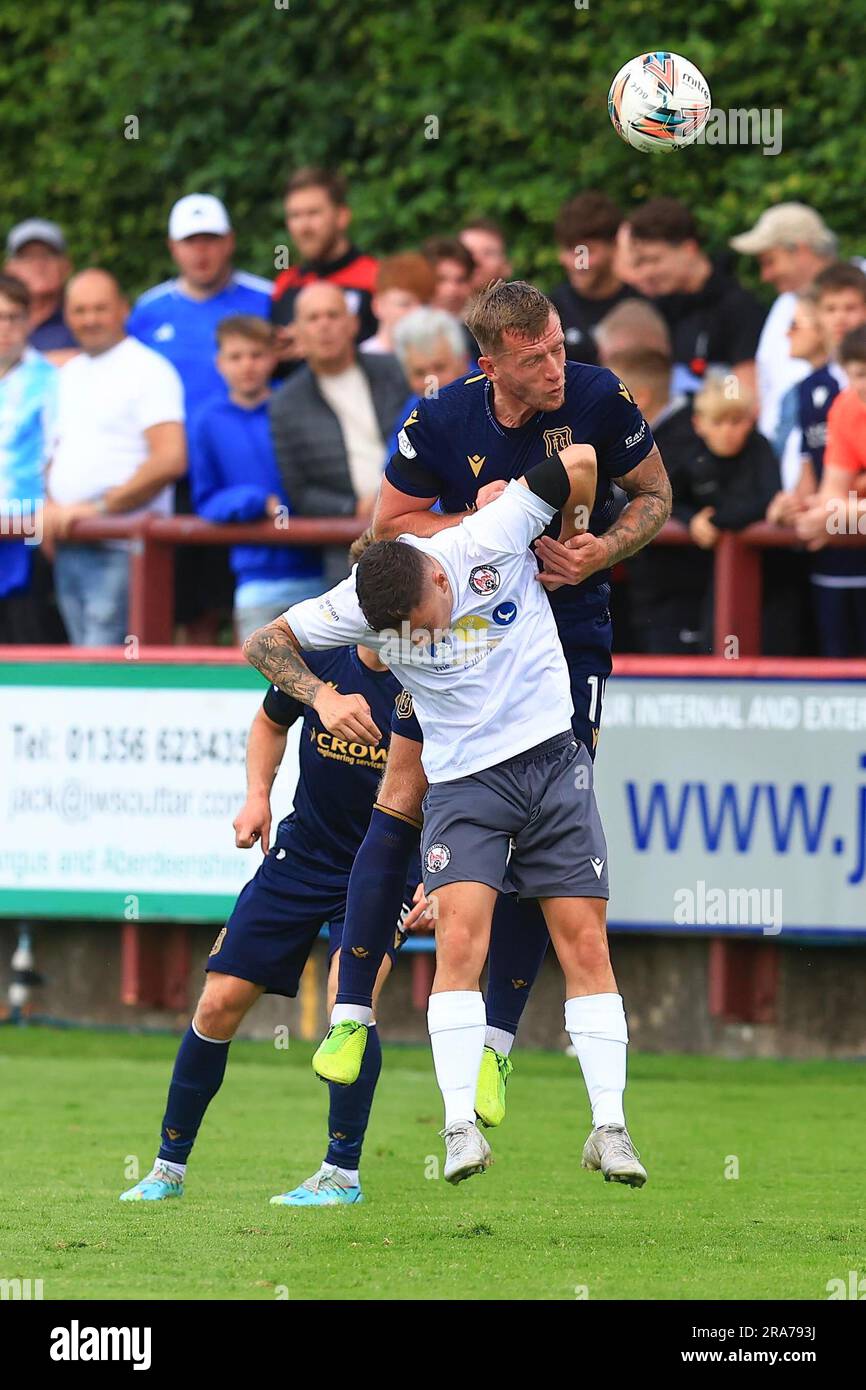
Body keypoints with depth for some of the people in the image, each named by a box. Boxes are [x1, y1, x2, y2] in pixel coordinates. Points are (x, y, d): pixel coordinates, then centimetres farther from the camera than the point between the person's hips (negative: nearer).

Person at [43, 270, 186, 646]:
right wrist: (50, 508, 5)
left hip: (120, 548, -8)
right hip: (68, 549, 8)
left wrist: (101, 508, -15)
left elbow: (170, 460, -15)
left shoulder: (148, 370, -5)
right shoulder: (70, 375, 19)